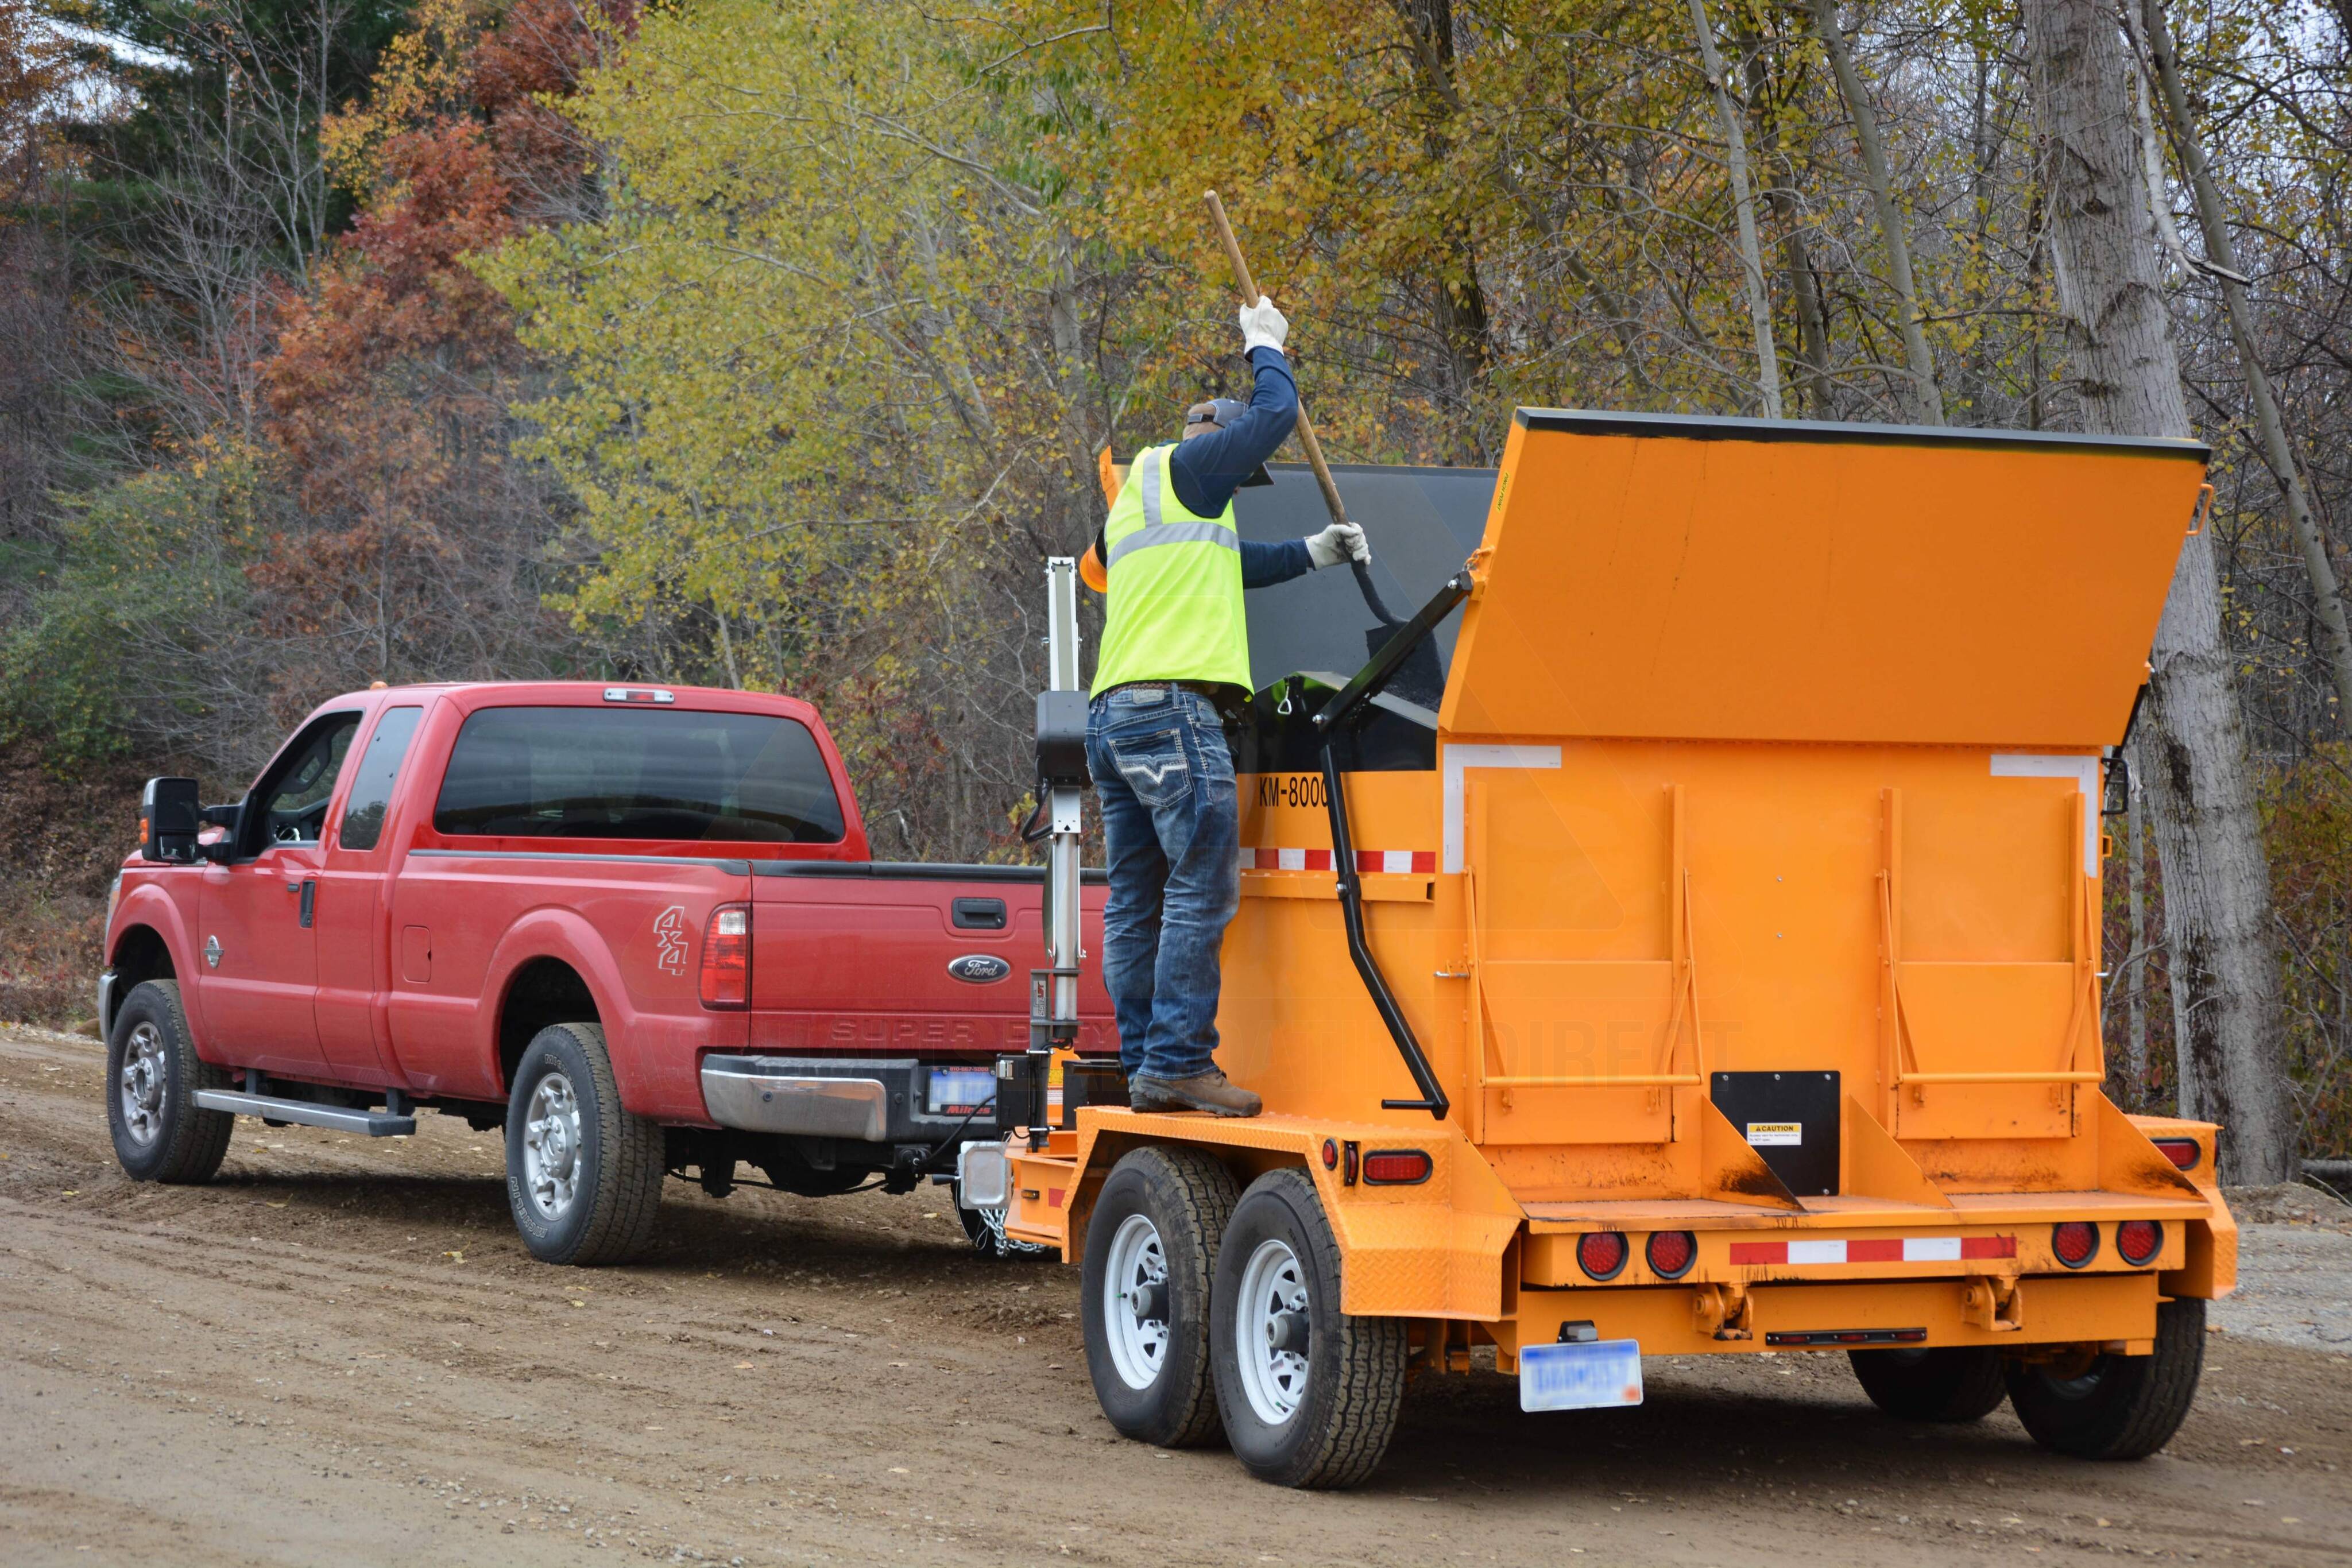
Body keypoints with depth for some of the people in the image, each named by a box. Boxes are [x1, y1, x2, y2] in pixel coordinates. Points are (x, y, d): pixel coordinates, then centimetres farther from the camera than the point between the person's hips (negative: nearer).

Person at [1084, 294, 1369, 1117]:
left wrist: (1311, 553, 30)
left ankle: (1145, 1067, 5)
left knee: (1136, 902, 6)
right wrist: (1265, 348, 20)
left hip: (1111, 712, 10)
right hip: (1174, 706, -10)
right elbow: (1275, 414, 4)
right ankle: (1178, 1061, -19)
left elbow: (1236, 561, 37)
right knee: (1202, 888, -12)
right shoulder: (1184, 467, 2)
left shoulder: (1137, 502, 29)